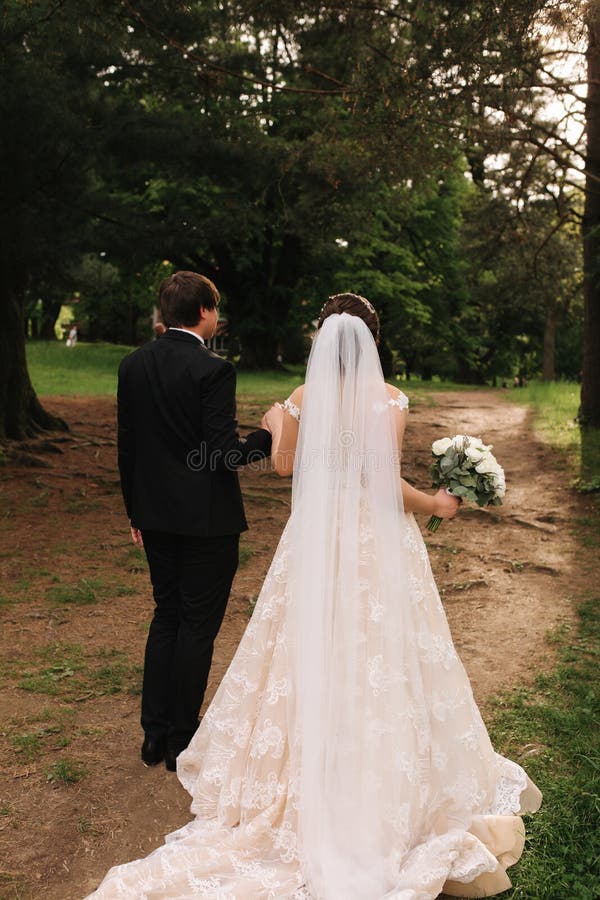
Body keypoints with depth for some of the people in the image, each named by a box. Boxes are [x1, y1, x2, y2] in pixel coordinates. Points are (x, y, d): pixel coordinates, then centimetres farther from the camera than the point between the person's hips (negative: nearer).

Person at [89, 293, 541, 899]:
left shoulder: (303, 399, -3)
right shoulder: (389, 399, -12)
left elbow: (284, 466, 10)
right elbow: (386, 482, -17)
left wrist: (277, 424, 29)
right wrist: (435, 505, 1)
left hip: (318, 539, 3)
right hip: (378, 539, -2)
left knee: (315, 656, 15)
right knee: (379, 657, 9)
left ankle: (313, 780, 31)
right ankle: (388, 787, 21)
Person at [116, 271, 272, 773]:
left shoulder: (133, 365, 3)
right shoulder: (213, 369, -17)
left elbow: (127, 445, 8)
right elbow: (226, 454, -20)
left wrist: (135, 511, 16)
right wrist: (271, 435, -5)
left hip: (157, 516, 6)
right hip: (207, 518, -6)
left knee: (166, 616, 18)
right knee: (198, 624, 7)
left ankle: (155, 735, 26)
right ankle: (183, 742, 20)